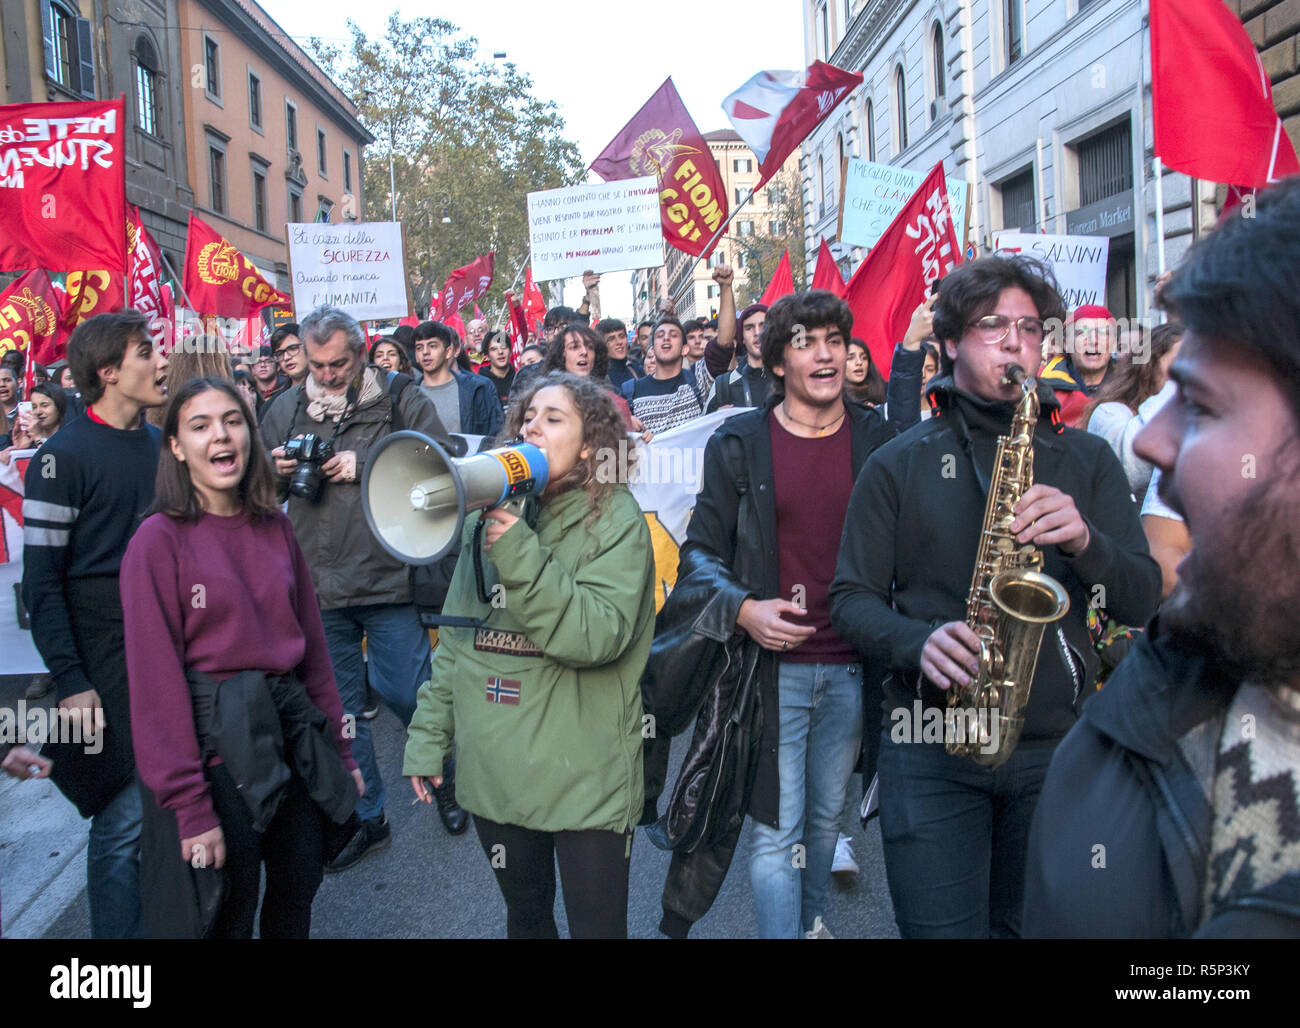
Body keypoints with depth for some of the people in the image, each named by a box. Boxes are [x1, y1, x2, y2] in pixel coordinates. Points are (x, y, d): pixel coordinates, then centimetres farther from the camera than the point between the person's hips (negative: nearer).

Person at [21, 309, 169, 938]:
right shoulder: (64, 458, -9)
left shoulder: (160, 446, 10)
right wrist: (71, 684, -15)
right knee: (126, 818, -1)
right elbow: (40, 582, -10)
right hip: (110, 667, -6)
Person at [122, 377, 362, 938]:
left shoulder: (275, 529, 6)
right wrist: (189, 804, -17)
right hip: (217, 747, -5)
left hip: (293, 732, 5)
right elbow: (156, 680, -13)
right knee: (228, 917, 7)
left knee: (297, 892, 16)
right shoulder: (160, 539, -10)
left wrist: (340, 748, 9)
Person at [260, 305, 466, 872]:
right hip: (318, 586, 4)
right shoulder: (287, 408, 8)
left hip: (389, 577, -4)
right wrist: (277, 474, -7)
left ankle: (446, 780, 31)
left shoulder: (400, 398, -3)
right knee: (338, 708, 12)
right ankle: (365, 816, 28)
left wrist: (365, 464, -18)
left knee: (407, 694, 2)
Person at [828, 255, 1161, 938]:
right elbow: (851, 599, 1)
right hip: (930, 742, -2)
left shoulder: (1087, 459, 9)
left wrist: (1083, 541, -17)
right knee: (940, 929, -1)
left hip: (1059, 743, 2)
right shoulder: (898, 464, 4)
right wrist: (918, 640, -19)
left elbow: (1142, 602, 3)